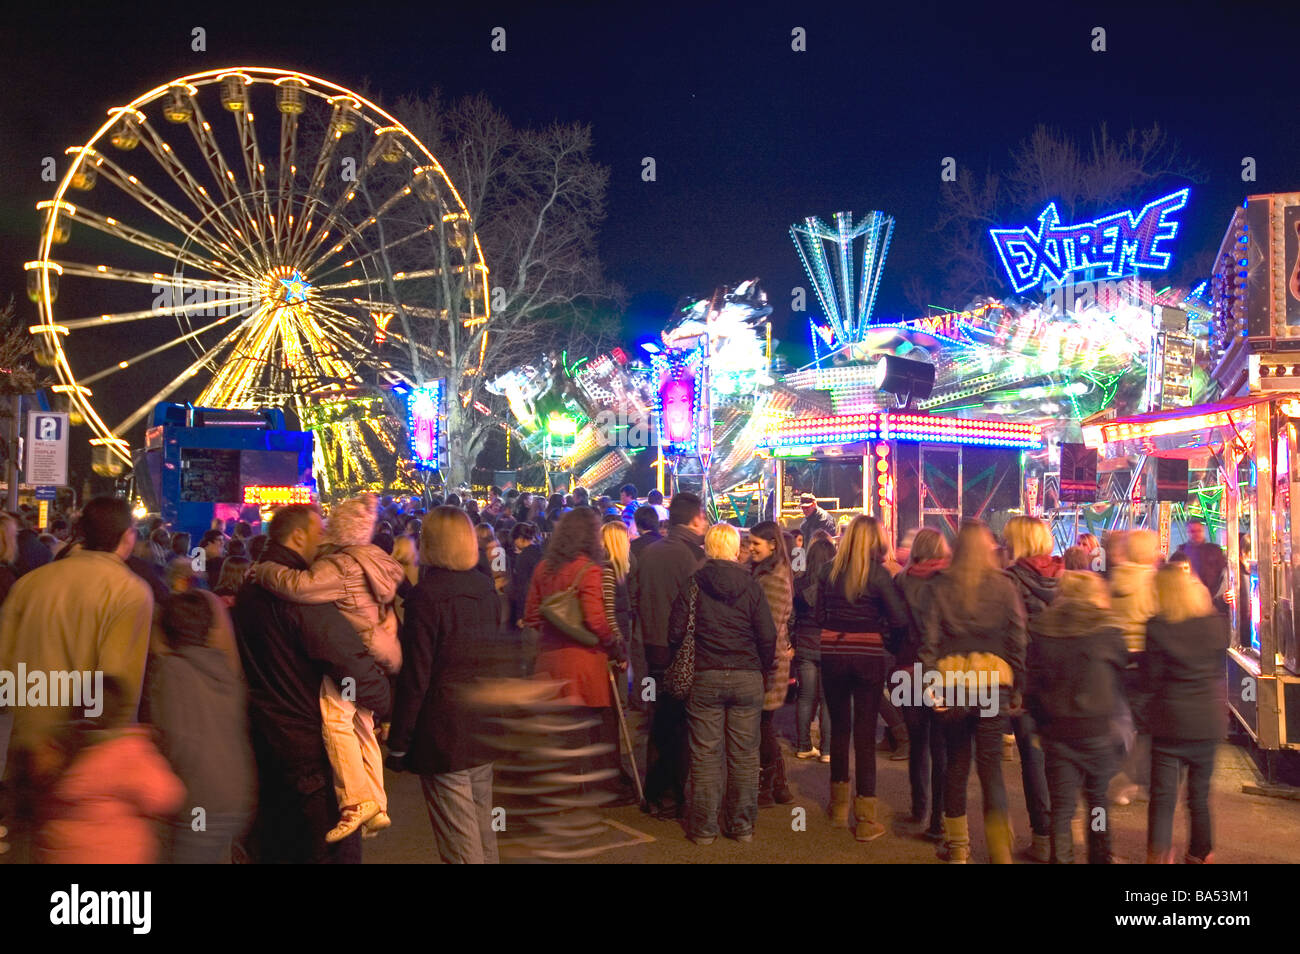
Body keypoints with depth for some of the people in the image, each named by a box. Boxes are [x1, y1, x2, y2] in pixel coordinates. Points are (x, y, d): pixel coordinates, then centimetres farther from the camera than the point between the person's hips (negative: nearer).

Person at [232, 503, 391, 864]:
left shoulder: (248, 588, 8)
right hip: (309, 740, -9)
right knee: (334, 850, 1)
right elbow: (353, 662, -27)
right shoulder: (301, 592, -21)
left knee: (273, 846, 21)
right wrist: (383, 702, -12)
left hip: (262, 737, 9)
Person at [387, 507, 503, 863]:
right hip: (485, 727, 7)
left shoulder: (425, 596, -16)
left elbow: (414, 678, -16)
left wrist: (398, 744, -9)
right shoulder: (486, 588, 5)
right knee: (483, 830, 19)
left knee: (459, 844, 0)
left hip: (444, 732, -7)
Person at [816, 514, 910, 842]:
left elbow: (819, 615, 4)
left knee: (839, 728, 16)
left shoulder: (830, 572, 2)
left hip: (832, 656, 3)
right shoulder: (877, 573, -9)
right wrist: (890, 646, 4)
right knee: (865, 733, 2)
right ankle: (865, 819, 4)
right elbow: (900, 619, -12)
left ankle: (839, 806, 29)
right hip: (868, 657, -3)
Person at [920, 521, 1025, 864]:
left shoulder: (941, 586, 3)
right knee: (991, 766, 2)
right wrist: (1017, 688, 6)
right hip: (993, 679, -1)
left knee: (956, 764, 14)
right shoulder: (1003, 586, 1)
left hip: (952, 678, 1)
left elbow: (929, 639, -1)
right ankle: (1000, 851, -4)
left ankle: (957, 846, 24)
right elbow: (1018, 639, 0)